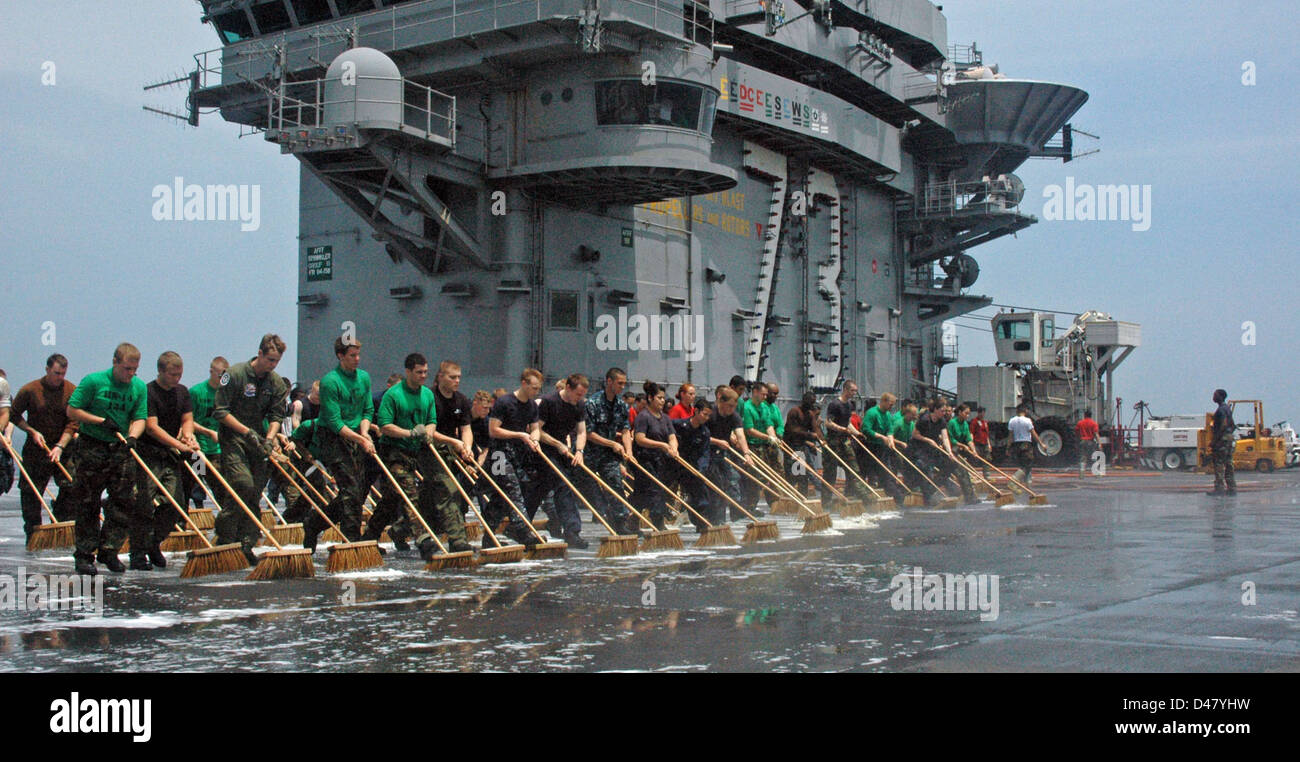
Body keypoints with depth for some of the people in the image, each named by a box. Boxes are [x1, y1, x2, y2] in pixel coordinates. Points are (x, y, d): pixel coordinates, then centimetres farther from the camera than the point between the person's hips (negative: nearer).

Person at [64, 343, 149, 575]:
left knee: (124, 501, -1)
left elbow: (140, 418, 0)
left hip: (121, 451, 3)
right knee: (87, 504, 1)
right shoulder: (93, 381, -7)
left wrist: (132, 436, -20)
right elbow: (72, 410, -5)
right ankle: (85, 555, 8)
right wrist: (102, 421, -12)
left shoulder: (139, 387, 3)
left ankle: (108, 550, 10)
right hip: (92, 448, -3)